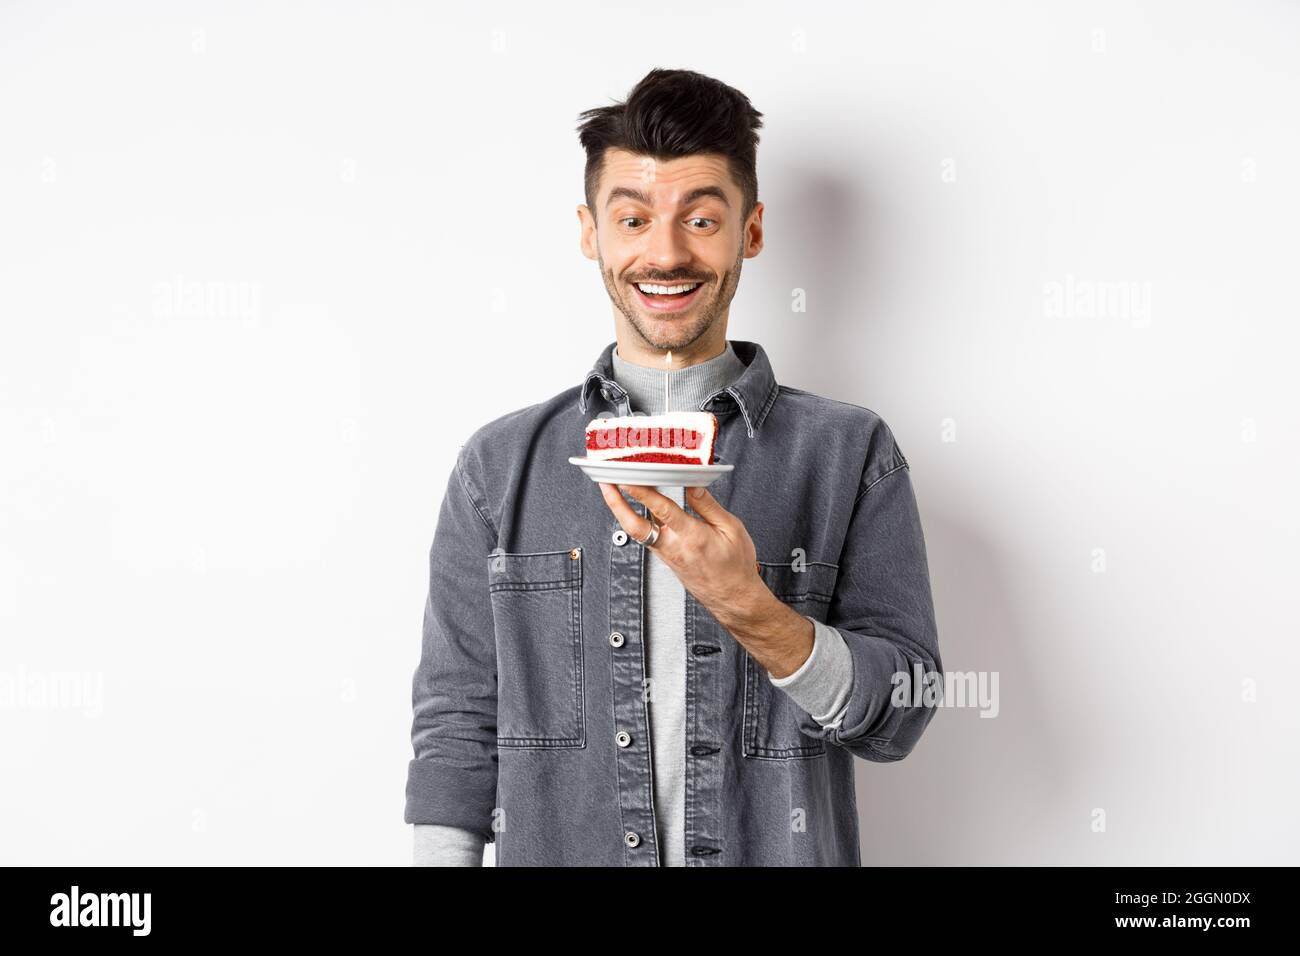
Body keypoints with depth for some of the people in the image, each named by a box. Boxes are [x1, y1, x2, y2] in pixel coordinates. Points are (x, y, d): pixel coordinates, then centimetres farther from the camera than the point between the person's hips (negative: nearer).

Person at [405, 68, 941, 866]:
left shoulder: (852, 452, -4)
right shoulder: (502, 464, 0)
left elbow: (901, 715, -9)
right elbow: (457, 722, 1)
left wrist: (751, 611, -24)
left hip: (777, 848, -1)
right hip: (553, 849, 1)